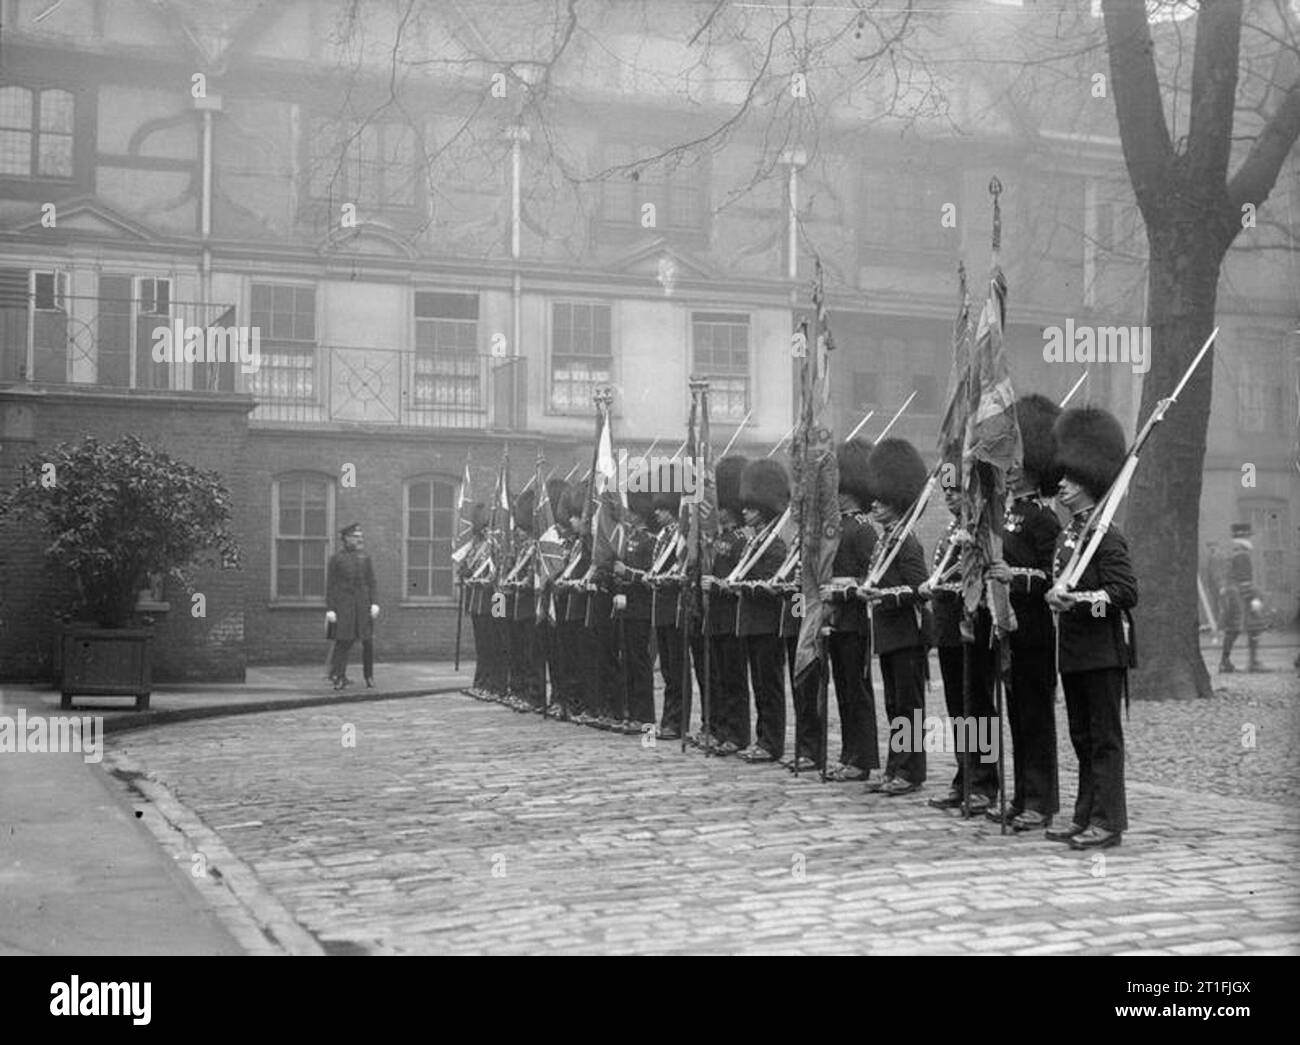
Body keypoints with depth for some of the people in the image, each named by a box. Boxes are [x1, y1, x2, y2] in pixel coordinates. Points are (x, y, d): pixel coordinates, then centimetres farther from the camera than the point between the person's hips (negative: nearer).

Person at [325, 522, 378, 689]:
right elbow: (330, 585, 2)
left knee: (368, 642, 1)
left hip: (363, 605, 3)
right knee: (343, 641, -8)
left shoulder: (365, 558, 13)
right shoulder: (336, 558, 4)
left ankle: (369, 676, 14)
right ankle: (337, 676, -3)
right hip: (343, 606, -3)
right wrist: (329, 609, -6)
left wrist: (375, 603, -4)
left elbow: (371, 583, 9)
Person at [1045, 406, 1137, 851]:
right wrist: (1056, 595, 4)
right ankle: (1085, 818, 21)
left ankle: (1109, 822, 3)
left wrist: (1078, 599, -23)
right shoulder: (1066, 536, 13)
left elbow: (1126, 593, -18)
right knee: (1082, 738, 14)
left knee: (1105, 738, -2)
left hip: (1103, 652, -8)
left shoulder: (1107, 536, -12)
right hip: (1072, 651, 9)